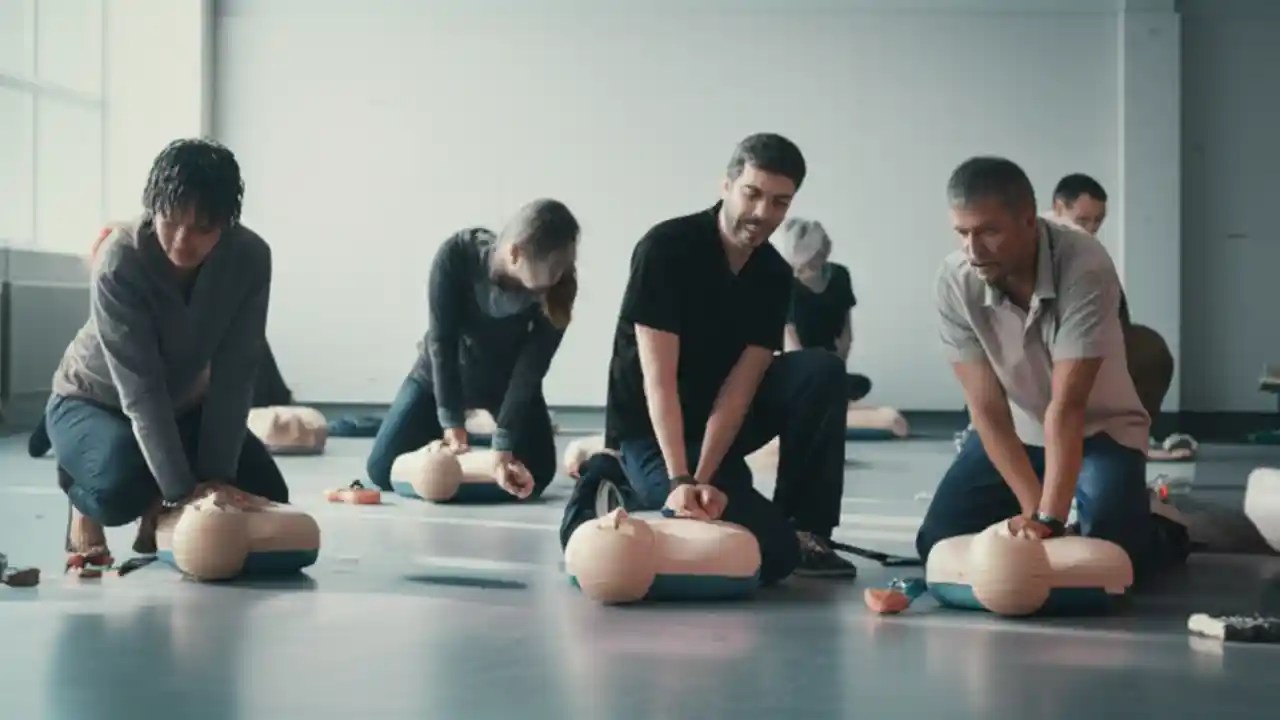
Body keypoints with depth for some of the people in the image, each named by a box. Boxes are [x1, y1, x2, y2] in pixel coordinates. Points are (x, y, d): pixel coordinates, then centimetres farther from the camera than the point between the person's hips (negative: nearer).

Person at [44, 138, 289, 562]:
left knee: (265, 497, -9)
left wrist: (216, 475, -29)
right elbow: (140, 388, -35)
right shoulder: (119, 260, -34)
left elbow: (234, 375, -23)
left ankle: (159, 510, 18)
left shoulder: (250, 259, -24)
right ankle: (82, 497, 3)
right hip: (93, 401, -4)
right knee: (123, 484, -34)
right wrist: (181, 489, -39)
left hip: (183, 405, 4)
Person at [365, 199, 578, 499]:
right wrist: (451, 421, -28)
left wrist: (503, 448, -33)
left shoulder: (558, 285, -30)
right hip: (441, 373, 0)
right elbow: (442, 340, -26)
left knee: (535, 474, -11)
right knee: (382, 469, -5)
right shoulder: (456, 255, -33)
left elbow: (531, 368, -27)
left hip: (507, 379, 1)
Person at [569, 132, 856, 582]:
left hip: (720, 419, 6)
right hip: (652, 431, -6)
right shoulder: (665, 248, -19)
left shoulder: (775, 276, -3)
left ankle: (806, 530, -9)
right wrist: (680, 481, -33)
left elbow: (740, 387, -11)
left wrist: (702, 478, -25)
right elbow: (659, 380, -25)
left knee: (822, 371, -19)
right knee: (773, 550, -21)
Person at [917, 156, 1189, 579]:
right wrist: (1034, 510, -30)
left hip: (1100, 429, -3)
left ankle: (1162, 533, 13)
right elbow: (988, 410, -22)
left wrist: (1049, 517, -40)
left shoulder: (1085, 267, -32)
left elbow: (1067, 408, -34)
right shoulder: (954, 282, -23)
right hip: (1016, 431, 3)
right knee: (937, 544, -8)